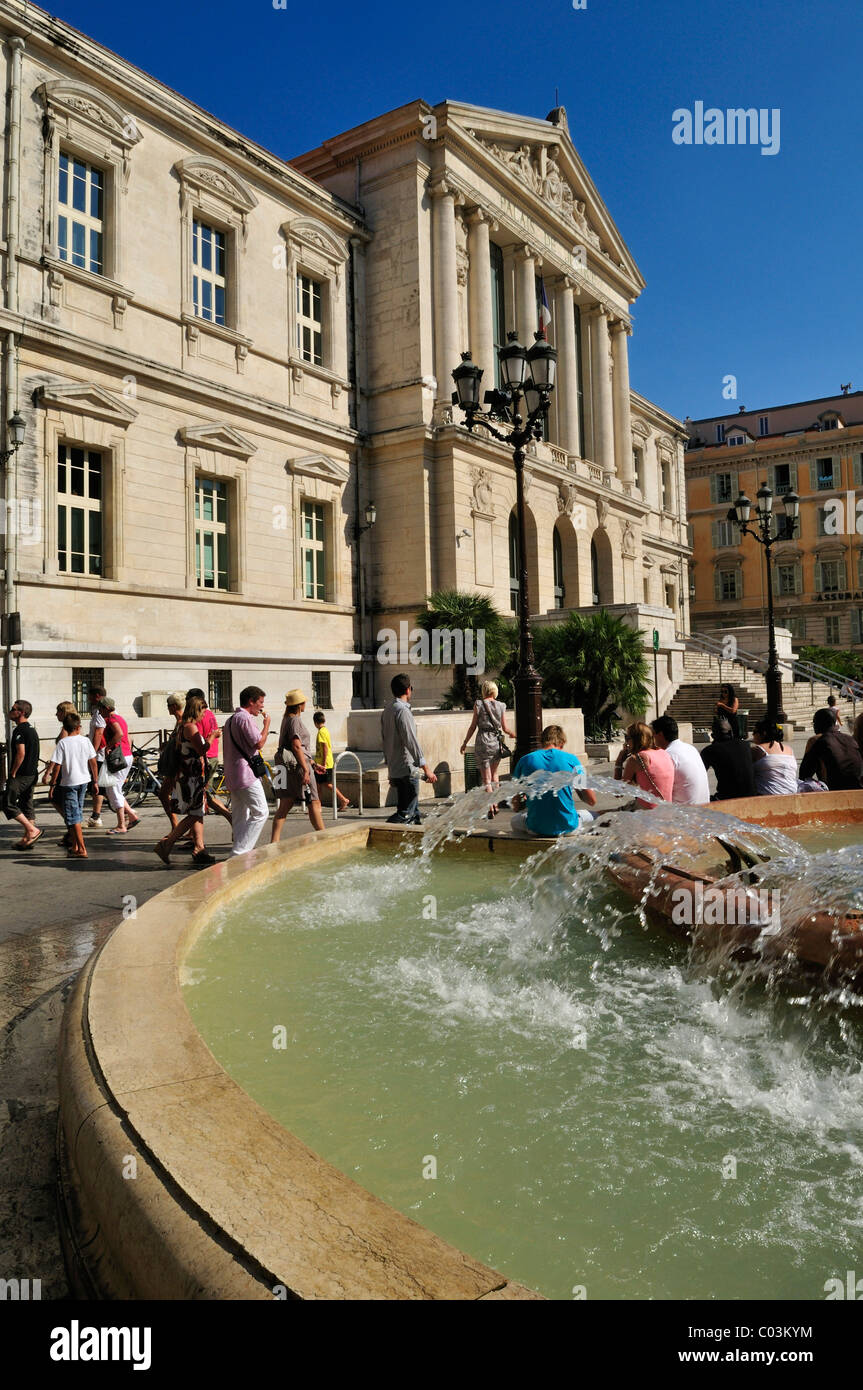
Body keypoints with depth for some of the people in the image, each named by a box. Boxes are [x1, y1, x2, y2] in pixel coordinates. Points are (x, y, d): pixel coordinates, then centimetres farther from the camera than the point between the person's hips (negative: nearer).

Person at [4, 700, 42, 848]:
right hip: (32, 774, 9)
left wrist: (12, 773, -14)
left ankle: (33, 830, -9)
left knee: (8, 804, -4)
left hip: (21, 775, -9)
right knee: (26, 805, 11)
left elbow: (21, 754, -21)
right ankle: (27, 839, 13)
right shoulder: (32, 729, 15)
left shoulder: (20, 730, -14)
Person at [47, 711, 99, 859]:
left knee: (73, 816, -3)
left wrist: (52, 784, -3)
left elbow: (57, 766, -12)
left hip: (69, 783, -5)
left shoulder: (62, 743, -10)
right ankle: (74, 845, 26)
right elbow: (93, 762, 2)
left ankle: (82, 849, -7)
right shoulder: (85, 740, 0)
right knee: (78, 813, 18)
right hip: (84, 781, 5)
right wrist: (95, 782, 10)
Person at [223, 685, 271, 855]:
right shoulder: (245, 718, -13)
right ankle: (239, 852, -12)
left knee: (239, 816, 12)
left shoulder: (231, 719, 20)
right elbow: (259, 743, -16)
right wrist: (267, 724, -3)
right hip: (245, 773, -11)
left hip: (232, 775, 11)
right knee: (260, 812, -9)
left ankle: (239, 853, 14)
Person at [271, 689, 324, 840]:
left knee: (284, 805, 5)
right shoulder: (295, 720, -12)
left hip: (289, 766, 9)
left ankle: (274, 841, 2)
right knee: (314, 802, 0)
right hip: (298, 765, -9)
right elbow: (296, 746, -19)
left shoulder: (287, 719, 18)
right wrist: (306, 769, -21)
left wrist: (312, 763, 27)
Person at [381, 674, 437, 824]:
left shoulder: (387, 711, 13)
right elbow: (411, 741, -20)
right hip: (407, 769, -10)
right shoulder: (403, 710, -15)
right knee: (406, 812, -8)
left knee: (414, 809, 17)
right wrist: (426, 768, -19)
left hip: (394, 770, 10)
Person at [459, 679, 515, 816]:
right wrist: (513, 734, 24)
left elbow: (473, 726, -2)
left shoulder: (478, 704, -3)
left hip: (483, 741, -3)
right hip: (497, 742, 3)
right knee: (494, 774, 21)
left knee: (486, 778, 1)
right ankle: (495, 804, 21)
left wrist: (465, 743, 7)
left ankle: (490, 809, -3)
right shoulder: (501, 706, 4)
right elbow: (505, 728, 4)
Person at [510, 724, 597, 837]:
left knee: (515, 820, 33)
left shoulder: (525, 760, -1)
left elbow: (515, 802, 6)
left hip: (536, 828, 1)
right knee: (592, 815, 29)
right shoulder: (571, 759, -4)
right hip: (567, 827, -1)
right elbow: (592, 800, -2)